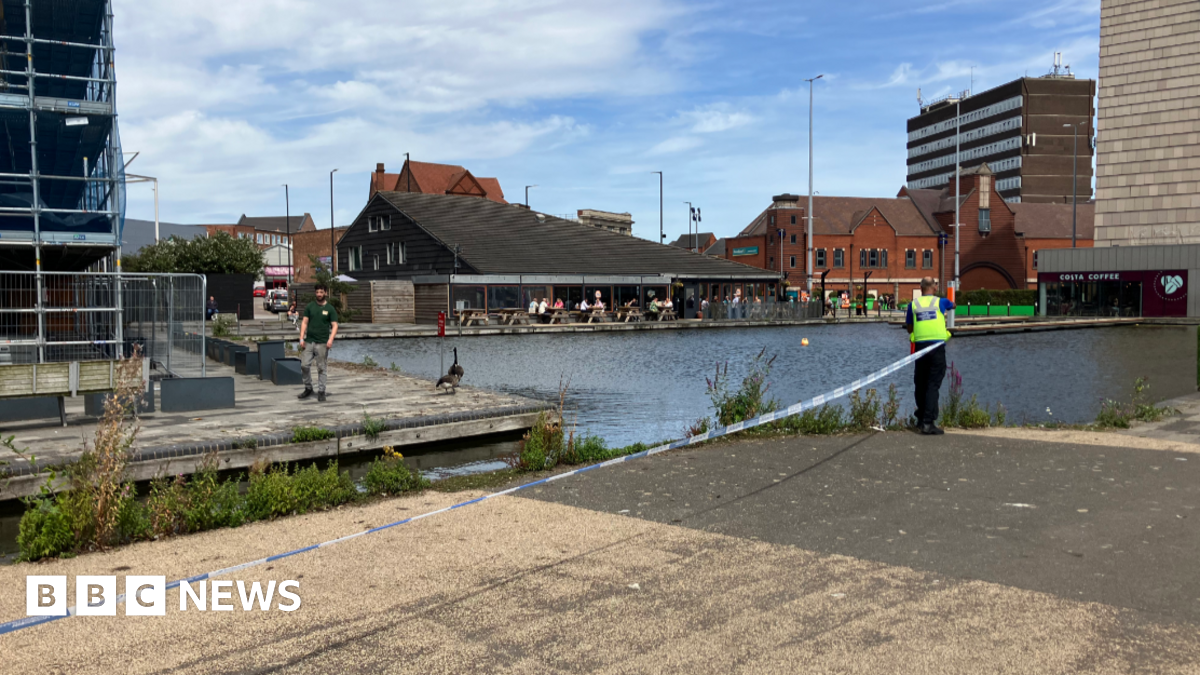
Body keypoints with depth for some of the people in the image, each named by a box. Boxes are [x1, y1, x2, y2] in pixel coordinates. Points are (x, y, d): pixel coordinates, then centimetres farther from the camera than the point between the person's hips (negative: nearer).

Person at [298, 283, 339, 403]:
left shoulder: (330, 309, 2)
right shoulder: (309, 307, 7)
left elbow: (334, 326, -3)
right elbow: (304, 322, 6)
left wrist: (331, 339, -18)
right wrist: (301, 338, -4)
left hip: (322, 343, -2)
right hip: (309, 342, 2)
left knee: (321, 368, 0)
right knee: (304, 365, -1)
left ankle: (321, 392, 7)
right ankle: (308, 388, 16)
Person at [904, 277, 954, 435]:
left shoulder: (913, 304, 6)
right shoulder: (940, 302, 3)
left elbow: (909, 328, 14)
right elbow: (953, 305, 27)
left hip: (920, 347, 3)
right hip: (937, 347, -3)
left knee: (920, 384, 15)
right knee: (933, 385, -5)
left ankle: (921, 419, 27)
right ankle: (928, 422, -12)